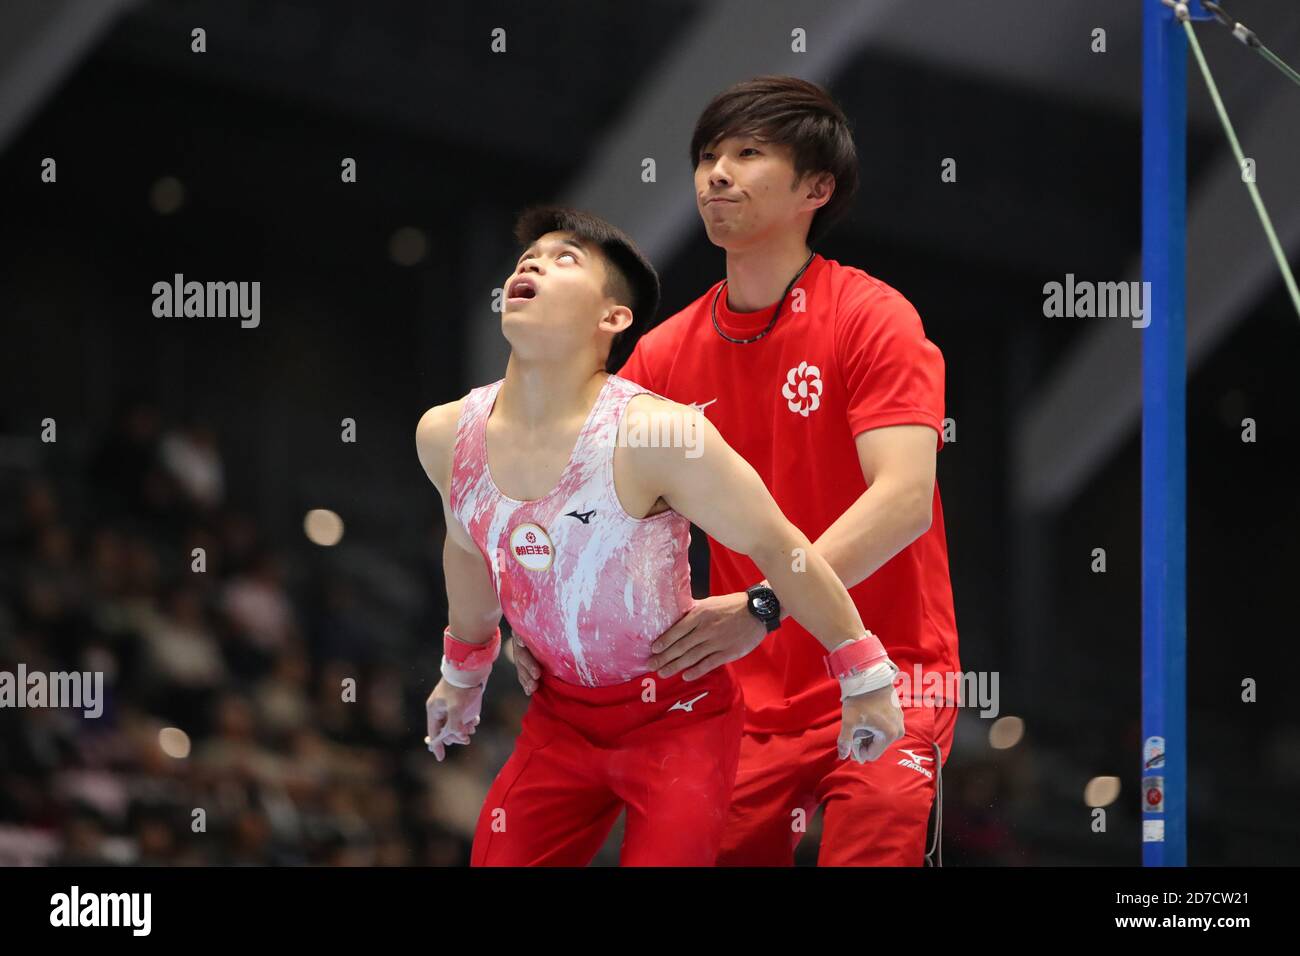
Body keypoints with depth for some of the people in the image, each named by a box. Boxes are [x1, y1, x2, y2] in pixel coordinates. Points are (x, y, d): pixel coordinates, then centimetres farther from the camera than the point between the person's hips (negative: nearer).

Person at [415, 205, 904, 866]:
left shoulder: (656, 435, -24)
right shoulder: (446, 435, -6)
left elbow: (777, 546, -15)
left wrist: (865, 676, -10)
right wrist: (464, 667, 28)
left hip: (677, 718, -5)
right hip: (560, 715, 5)